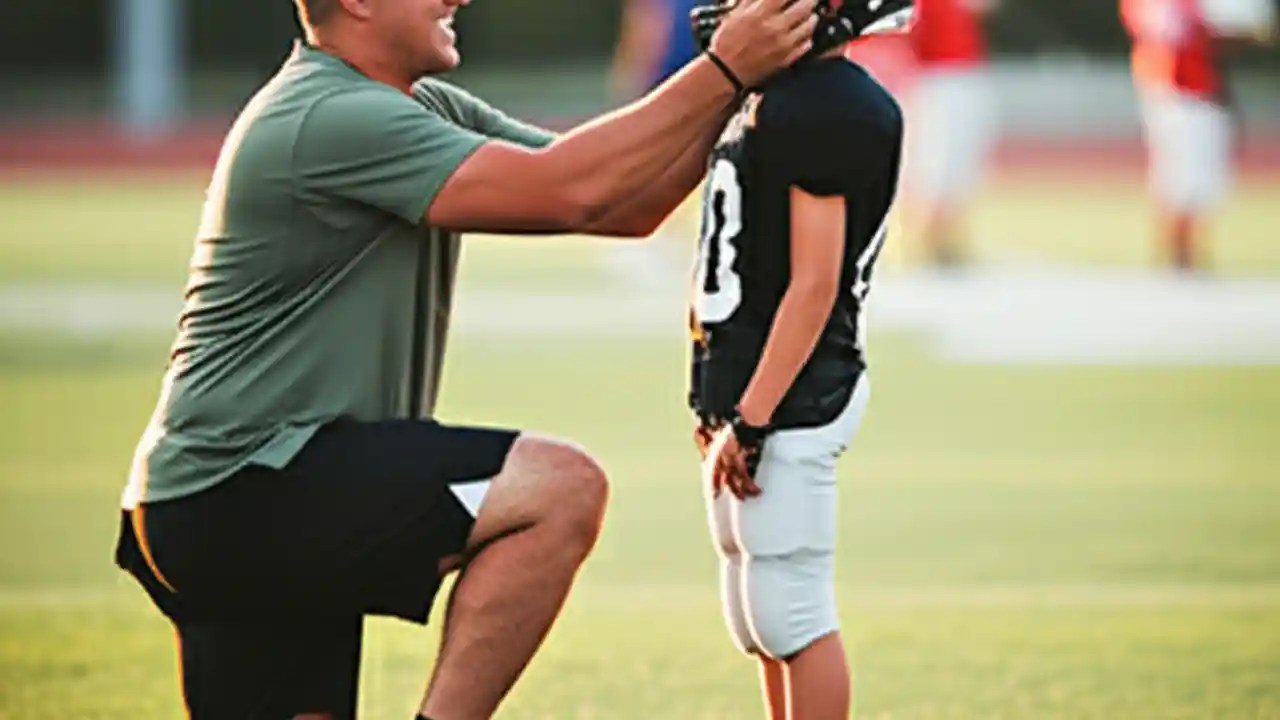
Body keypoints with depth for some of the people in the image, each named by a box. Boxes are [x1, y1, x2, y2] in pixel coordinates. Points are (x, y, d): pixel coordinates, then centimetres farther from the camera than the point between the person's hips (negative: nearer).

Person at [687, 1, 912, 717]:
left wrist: (752, 420, -20)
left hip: (788, 400, -10)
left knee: (793, 617, -6)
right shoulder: (771, 97, 13)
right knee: (757, 616, 16)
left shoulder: (828, 112, -16)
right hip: (743, 391, 10)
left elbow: (814, 285, -19)